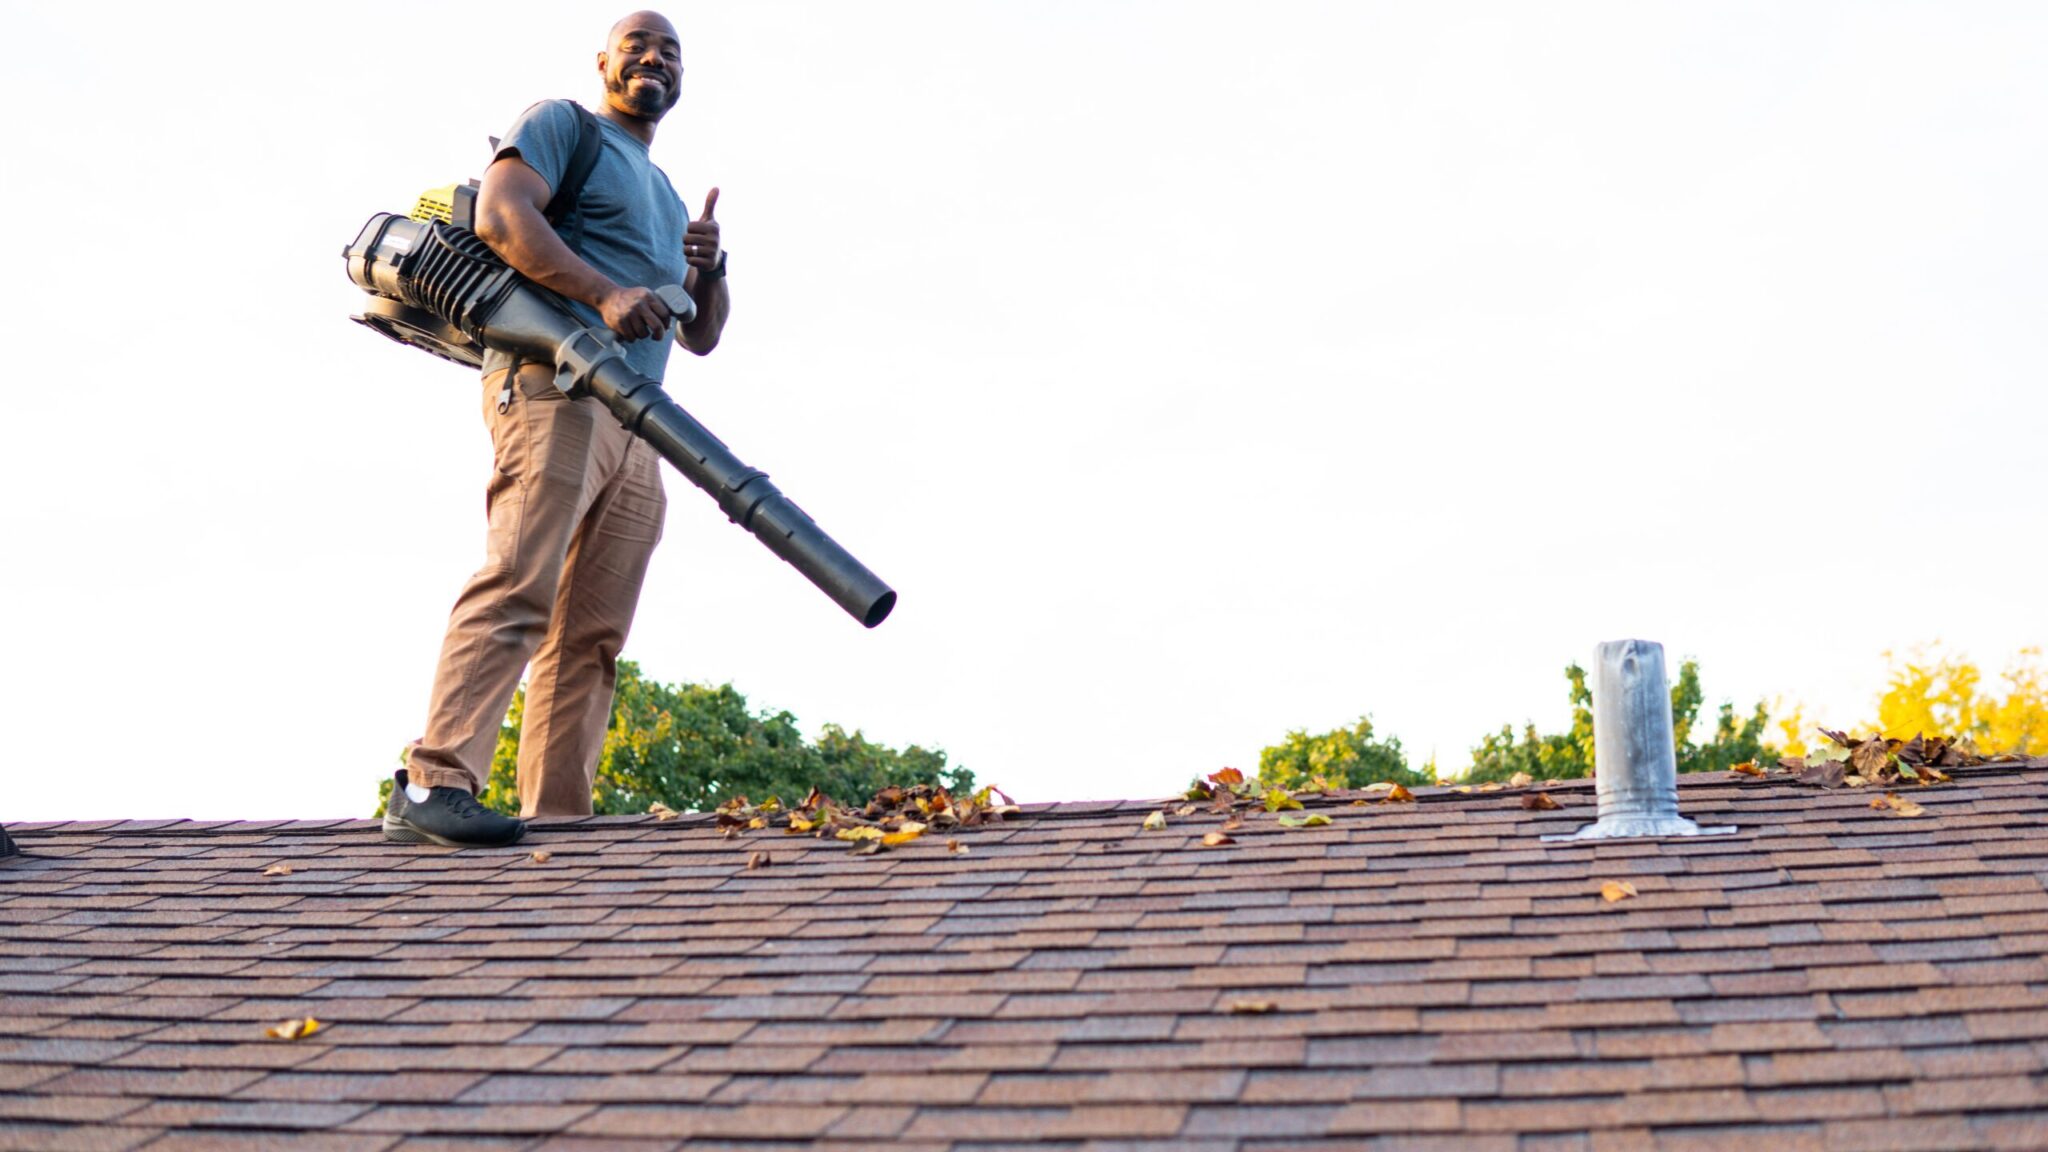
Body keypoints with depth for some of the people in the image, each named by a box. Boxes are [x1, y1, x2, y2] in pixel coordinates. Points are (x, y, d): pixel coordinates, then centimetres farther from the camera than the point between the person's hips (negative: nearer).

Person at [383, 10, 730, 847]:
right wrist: (603, 293, -19)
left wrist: (708, 268, 7)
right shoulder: (561, 124, 11)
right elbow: (500, 214, -9)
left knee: (592, 633, -1)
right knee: (518, 586, -22)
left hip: (636, 424, 8)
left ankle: (558, 819, -3)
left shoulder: (667, 197, 33)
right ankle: (433, 782, -27)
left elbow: (702, 335, 29)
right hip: (554, 384, -8)